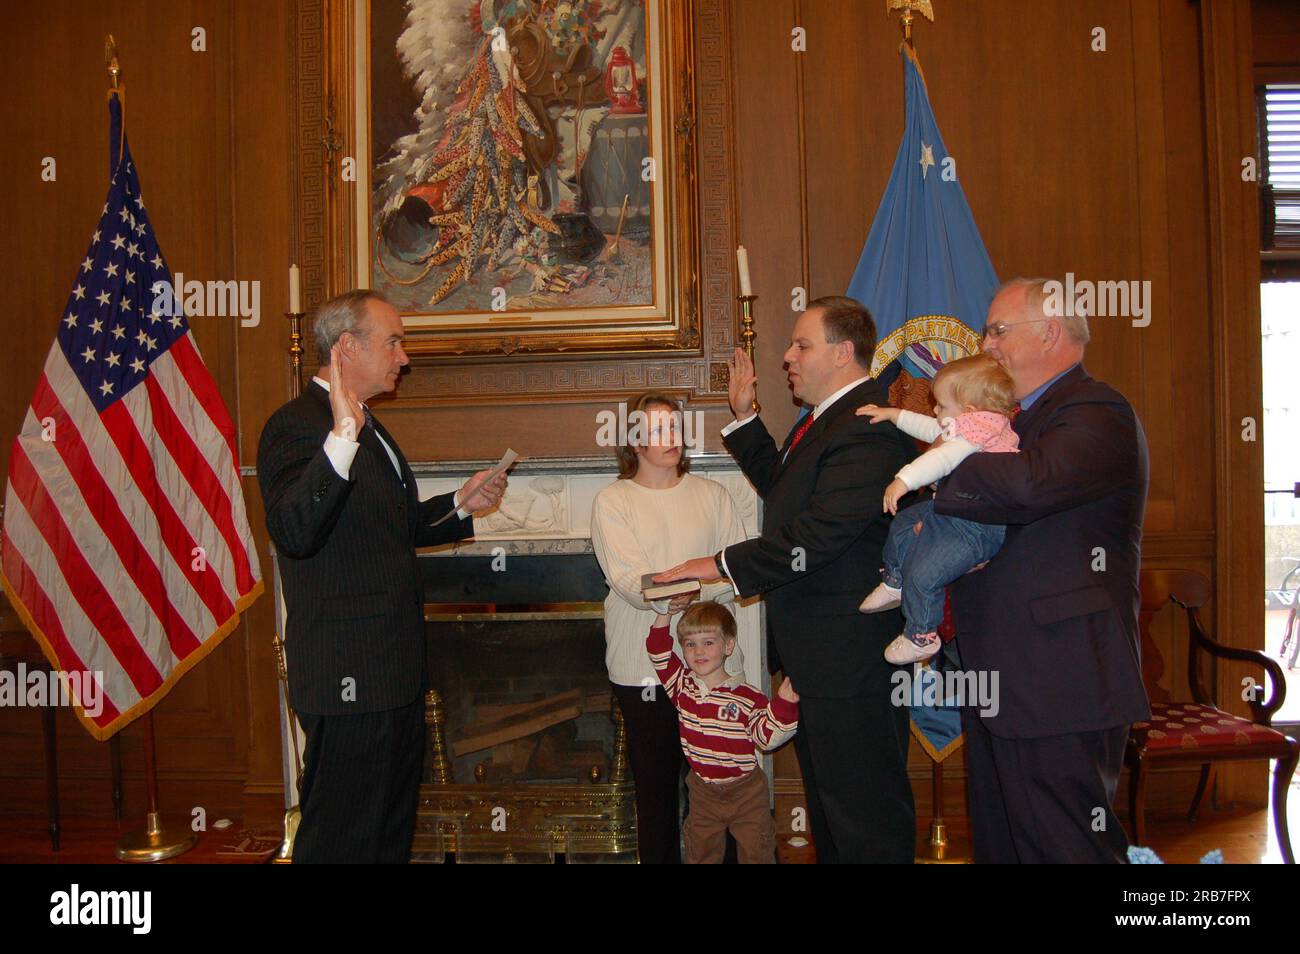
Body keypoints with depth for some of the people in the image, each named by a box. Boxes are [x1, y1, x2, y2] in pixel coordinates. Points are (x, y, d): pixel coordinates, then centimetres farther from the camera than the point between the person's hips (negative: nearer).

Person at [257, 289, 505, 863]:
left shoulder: (364, 427, 16)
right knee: (341, 842, 2)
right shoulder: (298, 425, -16)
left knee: (392, 835, 21)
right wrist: (342, 437, -42)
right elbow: (294, 533, -33)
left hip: (394, 672, 10)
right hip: (347, 677, -10)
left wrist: (460, 505, 13)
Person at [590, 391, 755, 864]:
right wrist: (670, 595, -31)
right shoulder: (612, 501, 3)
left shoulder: (712, 494, 10)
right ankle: (659, 859, 23)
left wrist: (696, 589, -19)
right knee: (656, 783, 7)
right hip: (645, 667, -1)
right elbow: (627, 578, -11)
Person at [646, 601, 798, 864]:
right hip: (703, 791, 3)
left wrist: (783, 705, -28)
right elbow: (658, 652, -5)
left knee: (756, 854, 10)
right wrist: (665, 614, -14)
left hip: (746, 792, -3)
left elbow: (766, 737, -14)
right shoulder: (682, 685, -6)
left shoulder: (748, 698, -16)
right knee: (699, 853, 18)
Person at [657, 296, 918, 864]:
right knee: (826, 795, 24)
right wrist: (744, 418, 17)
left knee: (864, 816, 3)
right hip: (817, 649, 11)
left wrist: (723, 565, -19)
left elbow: (818, 534, -28)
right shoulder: (824, 419, 13)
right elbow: (783, 489, 24)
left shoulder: (867, 429, -22)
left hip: (850, 654, -11)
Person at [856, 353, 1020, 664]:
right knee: (902, 526, 26)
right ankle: (895, 583, 47)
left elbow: (943, 458, -37)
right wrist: (893, 414, 26)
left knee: (922, 575, -15)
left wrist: (904, 480, -44)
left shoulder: (978, 428, -23)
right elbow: (930, 429, 27)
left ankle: (921, 636, 6)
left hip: (975, 527, -12)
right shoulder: (961, 428, 11)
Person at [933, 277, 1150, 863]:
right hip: (998, 683, 10)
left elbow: (1027, 485, -34)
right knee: (997, 843, 17)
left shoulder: (1096, 412, -13)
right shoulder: (1025, 419, 20)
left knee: (1063, 847, -1)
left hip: (1059, 686, -10)